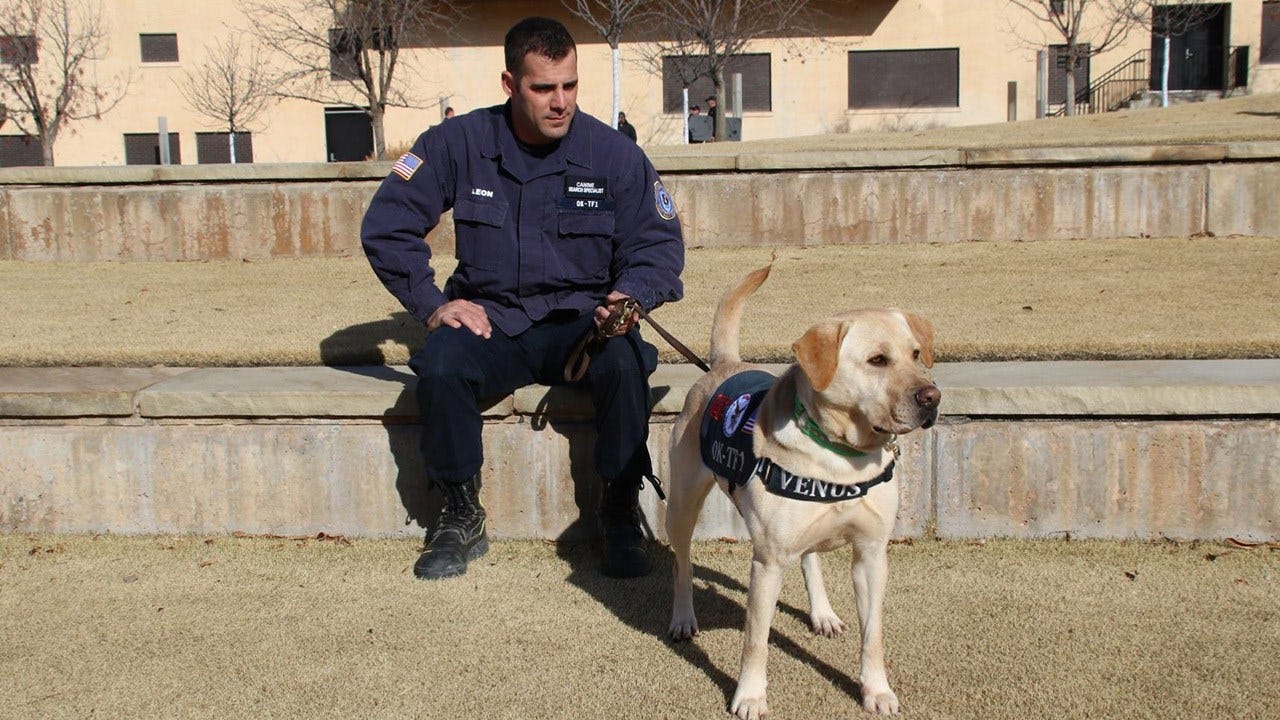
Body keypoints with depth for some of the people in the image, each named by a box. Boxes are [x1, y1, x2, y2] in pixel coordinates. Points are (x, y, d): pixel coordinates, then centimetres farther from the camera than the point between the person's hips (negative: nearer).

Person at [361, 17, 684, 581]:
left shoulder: (613, 153, -3)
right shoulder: (457, 143, -2)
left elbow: (660, 243, 0)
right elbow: (385, 226, 2)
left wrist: (631, 296, -22)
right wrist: (430, 305, -8)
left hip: (580, 323, -1)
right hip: (489, 323, 1)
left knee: (624, 362, -34)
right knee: (439, 366, -31)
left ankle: (621, 515, -14)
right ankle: (461, 517, -9)